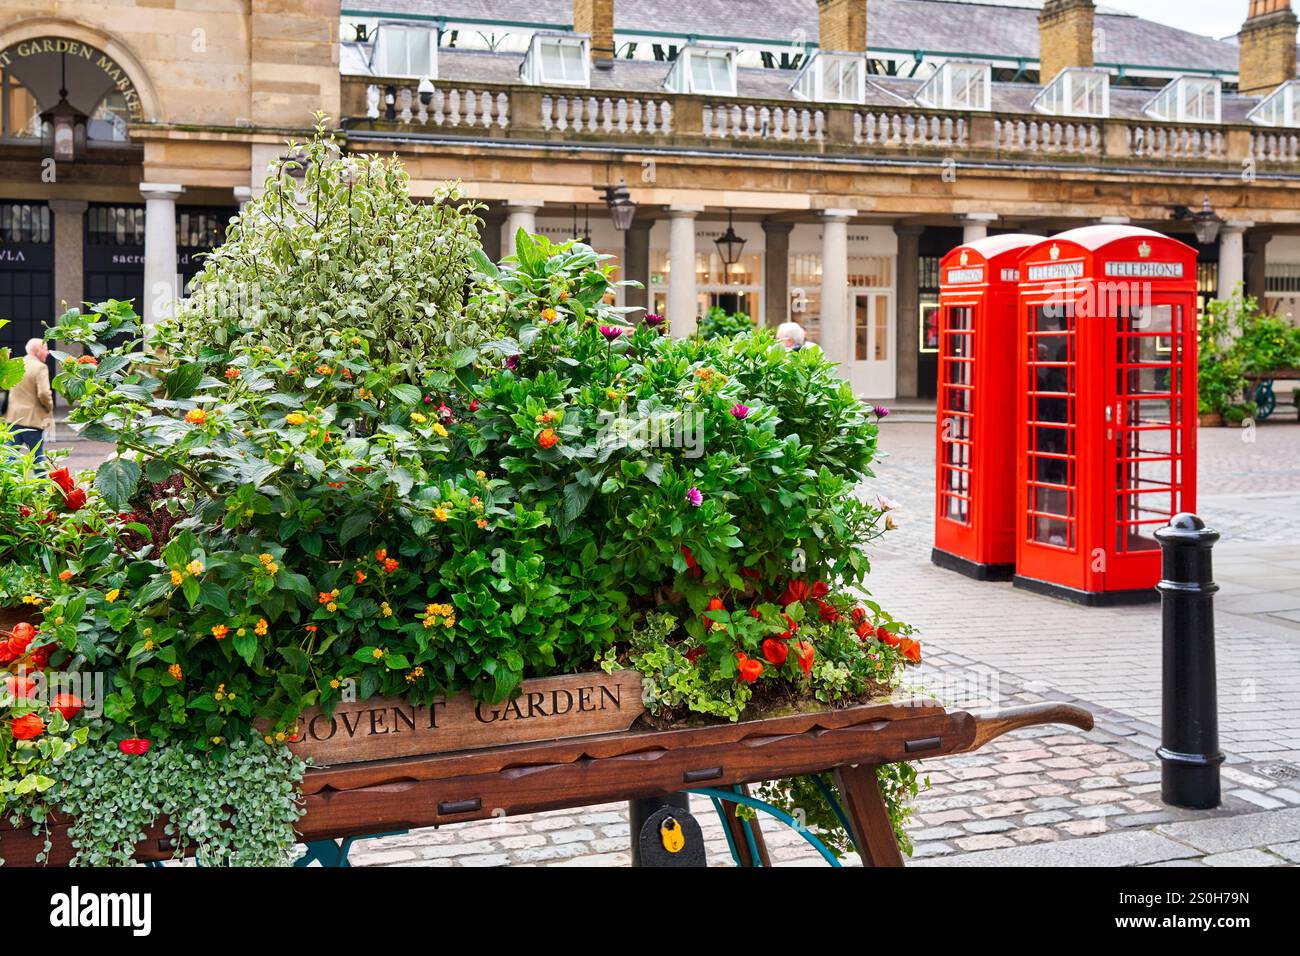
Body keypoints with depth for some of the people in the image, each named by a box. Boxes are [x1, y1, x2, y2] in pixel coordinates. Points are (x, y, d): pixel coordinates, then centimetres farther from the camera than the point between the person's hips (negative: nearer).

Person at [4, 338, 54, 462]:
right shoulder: (40, 367, -12)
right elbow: (44, 393, -20)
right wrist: (49, 409, -4)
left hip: (13, 416, 5)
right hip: (32, 419, -5)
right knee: (38, 455, 7)